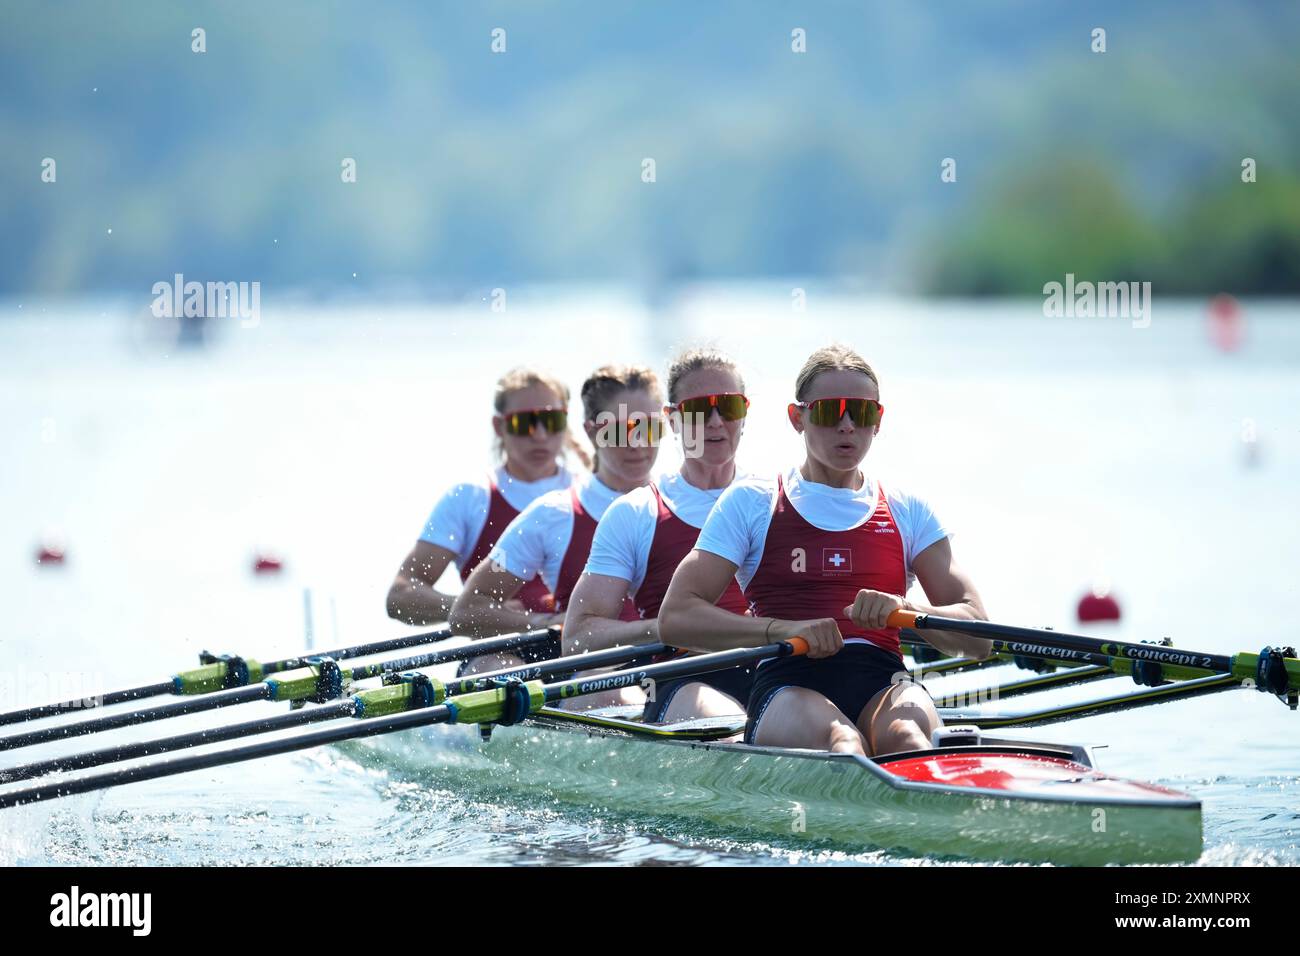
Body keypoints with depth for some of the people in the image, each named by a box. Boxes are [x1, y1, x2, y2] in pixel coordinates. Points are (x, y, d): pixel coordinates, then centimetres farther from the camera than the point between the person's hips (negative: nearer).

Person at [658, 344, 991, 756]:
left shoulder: (908, 512, 21)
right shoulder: (749, 503, 16)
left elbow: (978, 639, 12)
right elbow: (675, 618, 3)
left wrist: (904, 610, -10)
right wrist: (783, 629, -12)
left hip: (883, 687, 2)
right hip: (787, 688, -2)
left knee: (906, 734, -35)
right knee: (839, 739, -37)